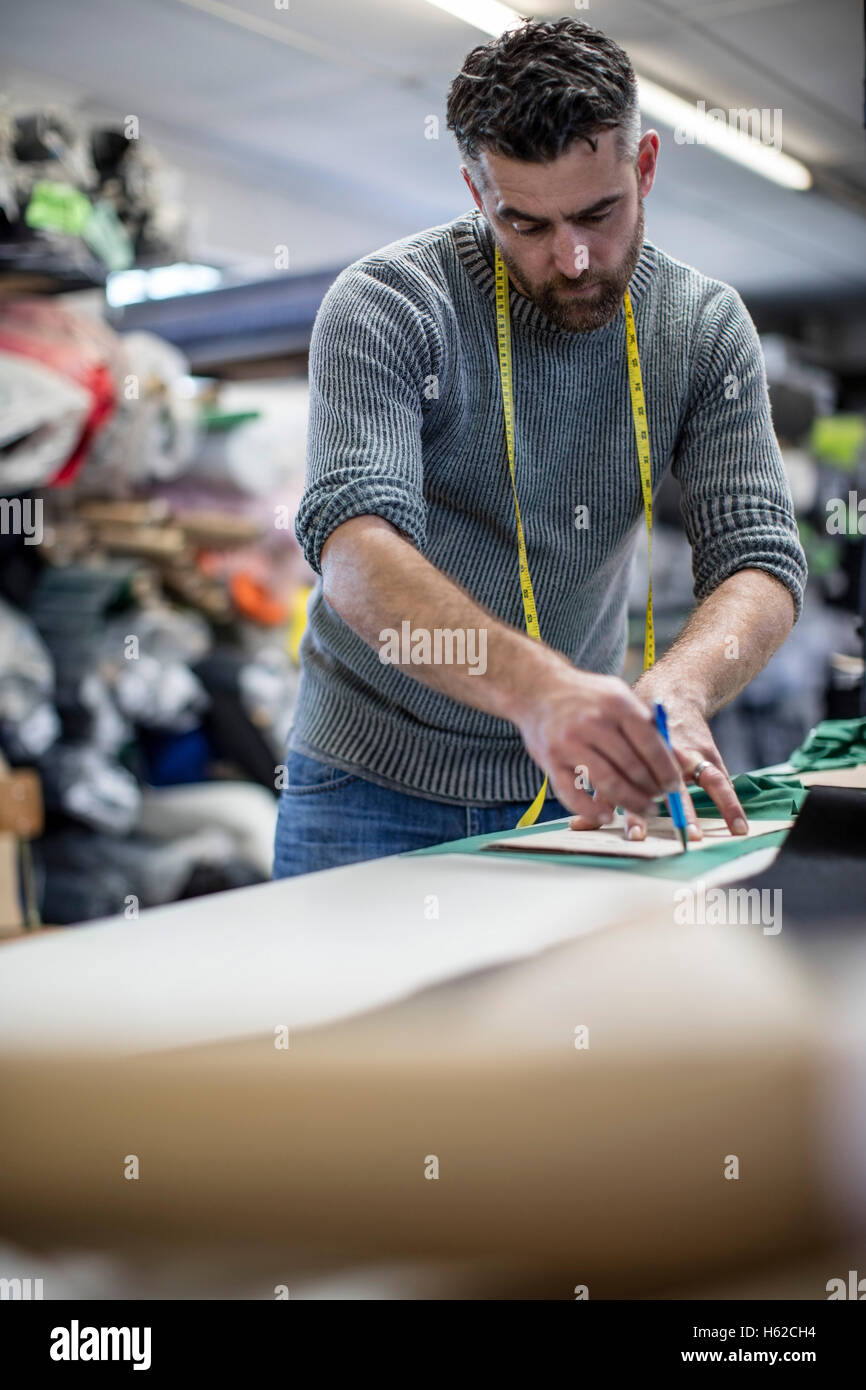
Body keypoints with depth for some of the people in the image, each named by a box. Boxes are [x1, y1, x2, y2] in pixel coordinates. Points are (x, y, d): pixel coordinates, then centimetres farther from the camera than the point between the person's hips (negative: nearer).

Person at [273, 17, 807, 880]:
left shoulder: (703, 327, -4)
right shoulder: (384, 307, -16)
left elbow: (759, 559, -12)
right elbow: (356, 546, -31)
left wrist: (676, 689, -35)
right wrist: (537, 689, -48)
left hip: (571, 782, 3)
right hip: (375, 786, -2)